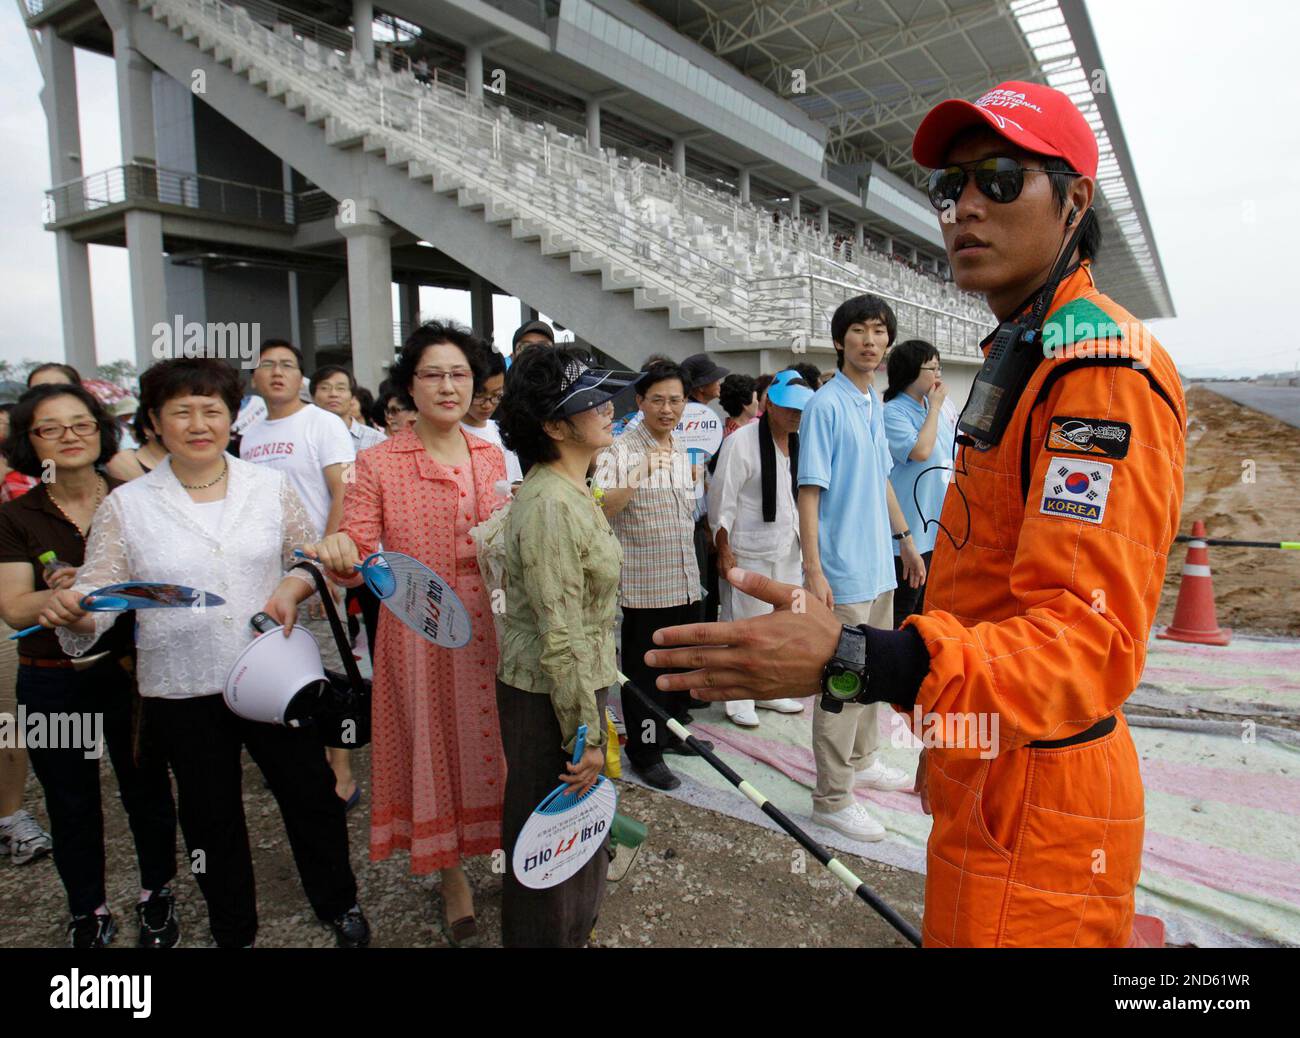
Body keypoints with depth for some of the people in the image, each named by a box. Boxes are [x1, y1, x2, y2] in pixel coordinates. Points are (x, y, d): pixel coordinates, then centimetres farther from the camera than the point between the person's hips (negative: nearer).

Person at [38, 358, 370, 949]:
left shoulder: (270, 487, 0)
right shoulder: (125, 506, -2)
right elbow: (99, 592, -4)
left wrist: (293, 587, -13)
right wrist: (71, 610, -25)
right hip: (182, 690, 0)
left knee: (311, 795, 12)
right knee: (211, 816, 17)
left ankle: (338, 905, 38)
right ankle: (232, 932, 40)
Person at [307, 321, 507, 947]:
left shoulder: (490, 457, 7)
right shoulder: (379, 463, -6)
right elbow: (358, 559, -9)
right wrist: (340, 556, -28)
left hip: (489, 628, 3)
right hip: (419, 633, -3)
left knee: (493, 742, 13)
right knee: (433, 747, 9)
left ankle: (508, 848, 36)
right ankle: (452, 874, 30)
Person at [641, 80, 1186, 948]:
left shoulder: (1104, 368, -20)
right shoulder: (1018, 357, 14)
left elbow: (1086, 637, -31)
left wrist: (856, 660, -44)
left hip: (1034, 811, -10)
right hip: (984, 780, 10)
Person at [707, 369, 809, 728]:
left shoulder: (798, 443, 8)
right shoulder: (742, 440, -13)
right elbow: (723, 497, -12)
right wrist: (723, 549, -12)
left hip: (788, 548, 7)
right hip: (750, 550, -7)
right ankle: (739, 699, 15)